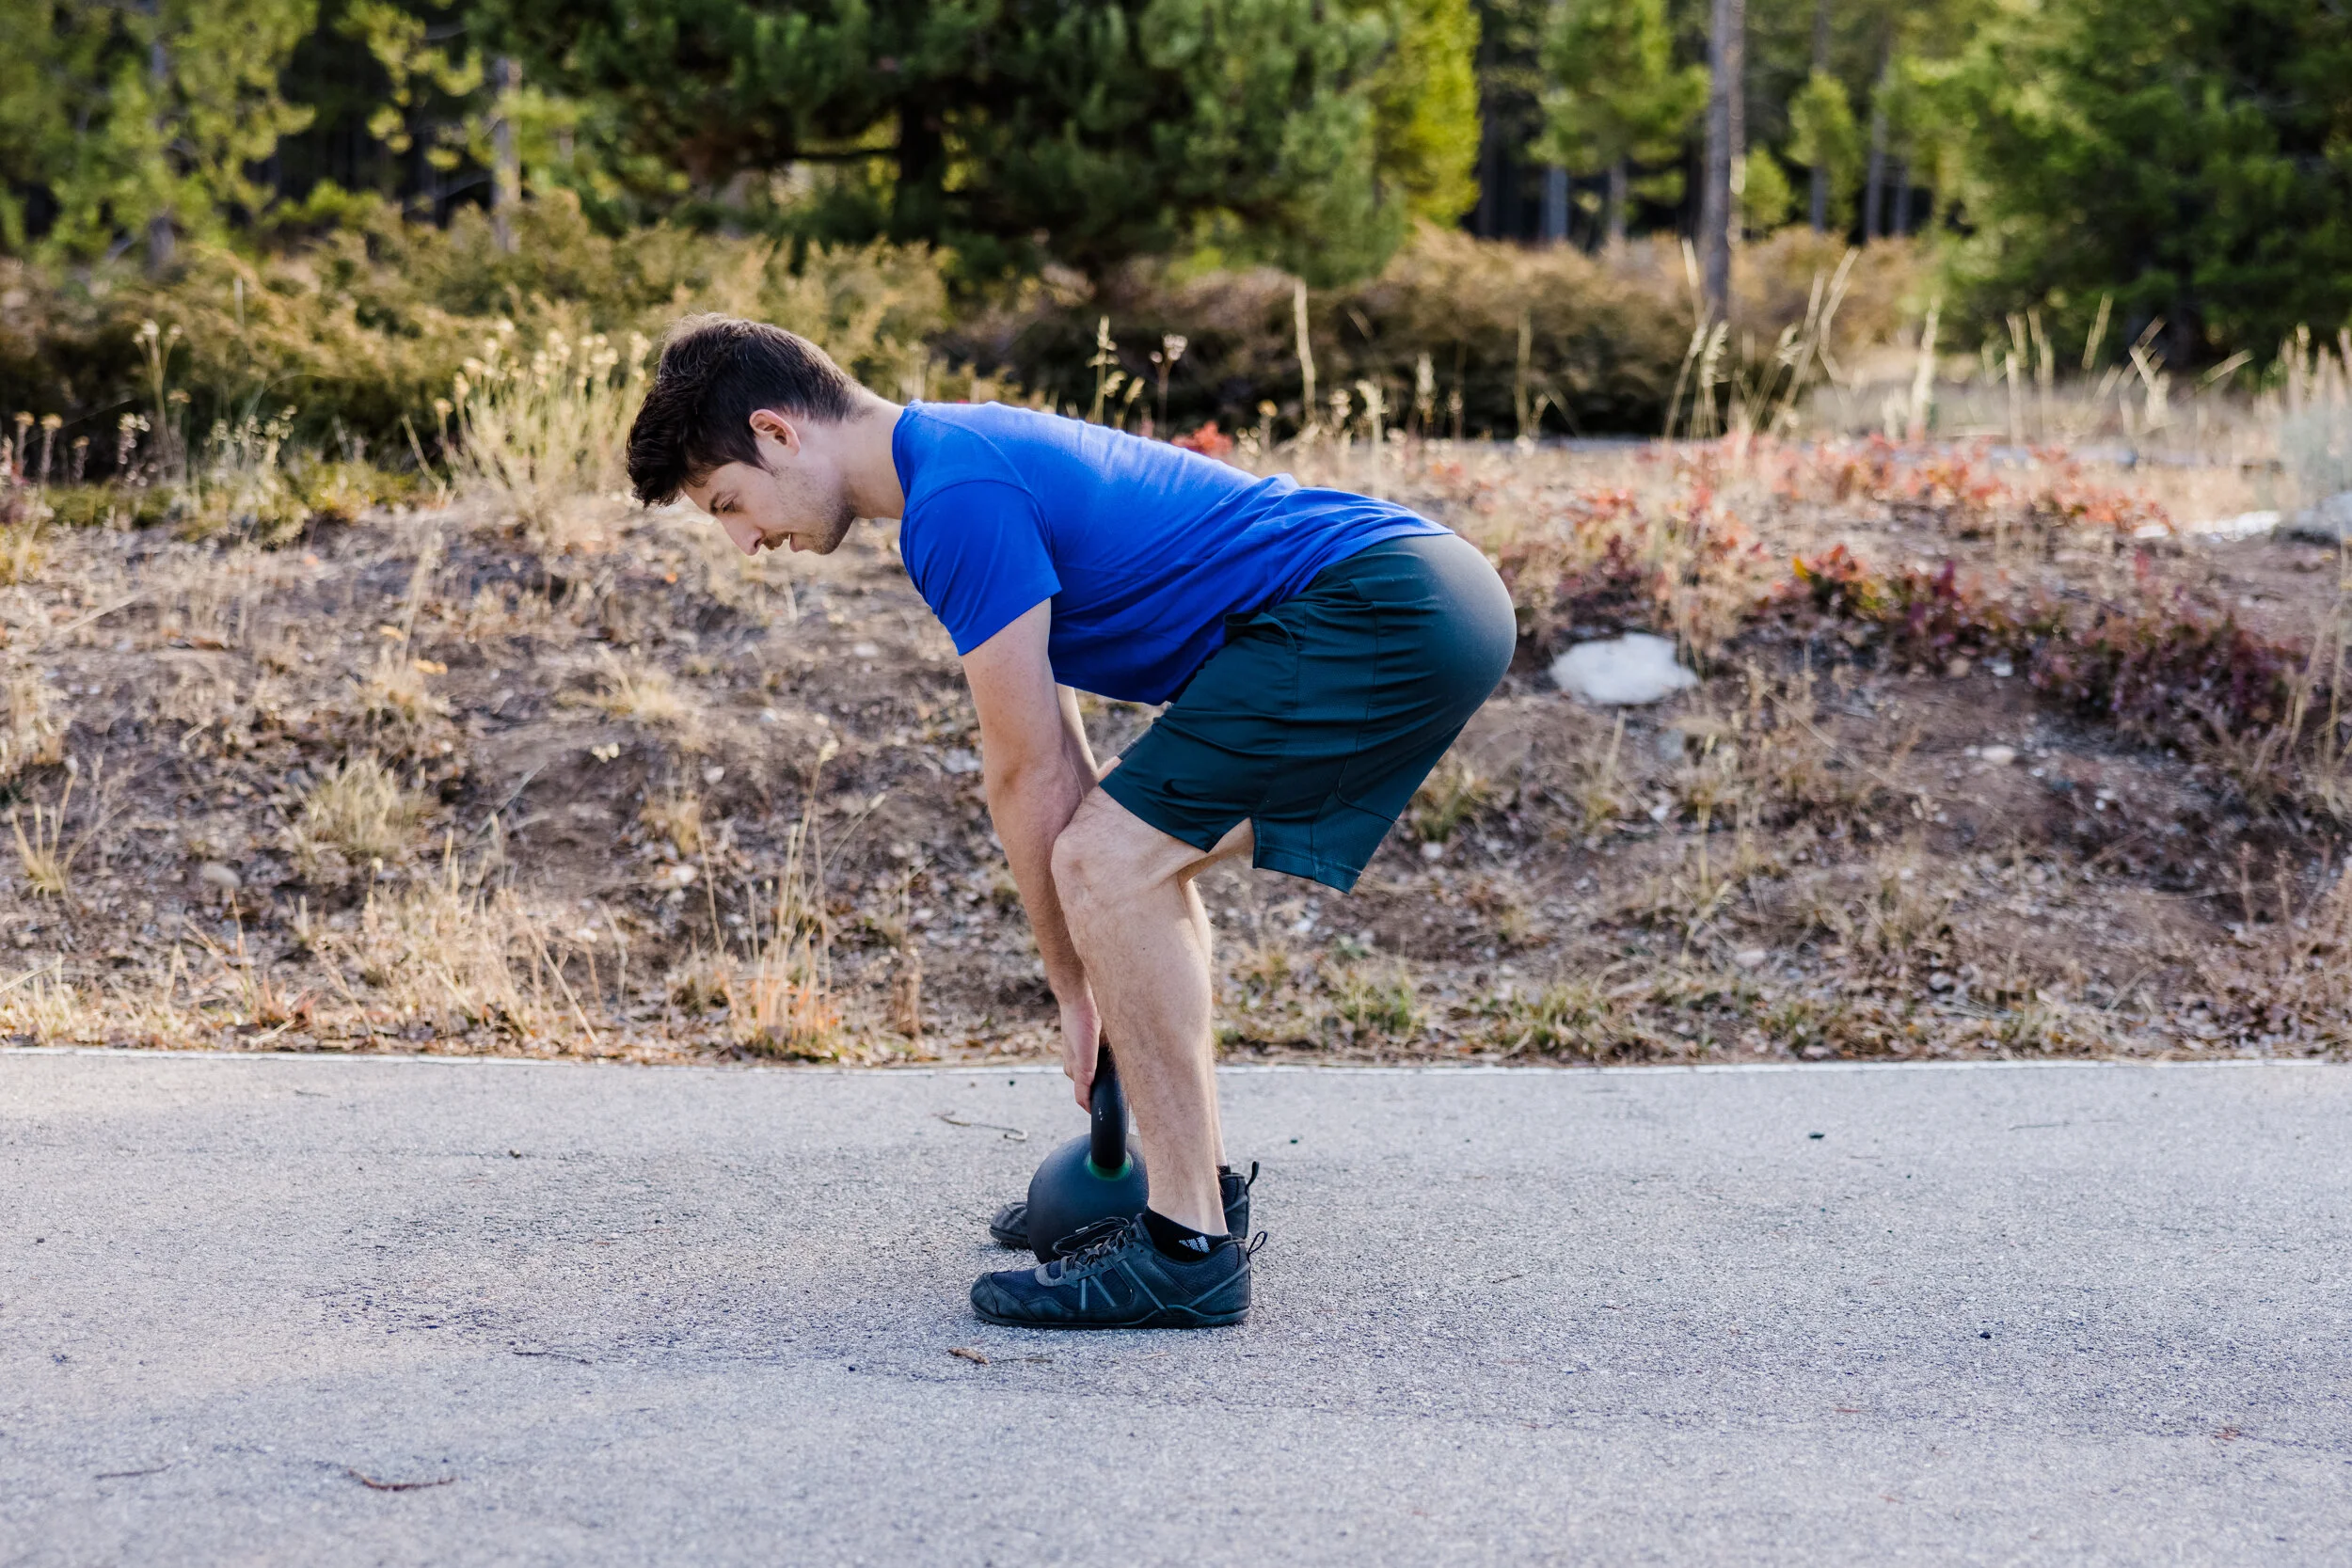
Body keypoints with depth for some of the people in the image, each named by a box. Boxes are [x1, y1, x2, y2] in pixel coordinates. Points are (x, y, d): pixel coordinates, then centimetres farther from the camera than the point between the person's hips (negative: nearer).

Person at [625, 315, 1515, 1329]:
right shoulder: (965, 451, 19)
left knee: (1111, 864, -14)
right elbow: (1055, 757, 22)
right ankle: (1196, 1185, 27)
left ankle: (1189, 1249, -10)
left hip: (1377, 610, -11)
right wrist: (1106, 976, 22)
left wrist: (1076, 988, 3)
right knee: (1138, 857, 22)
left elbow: (1027, 774, -8)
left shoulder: (957, 500, -13)